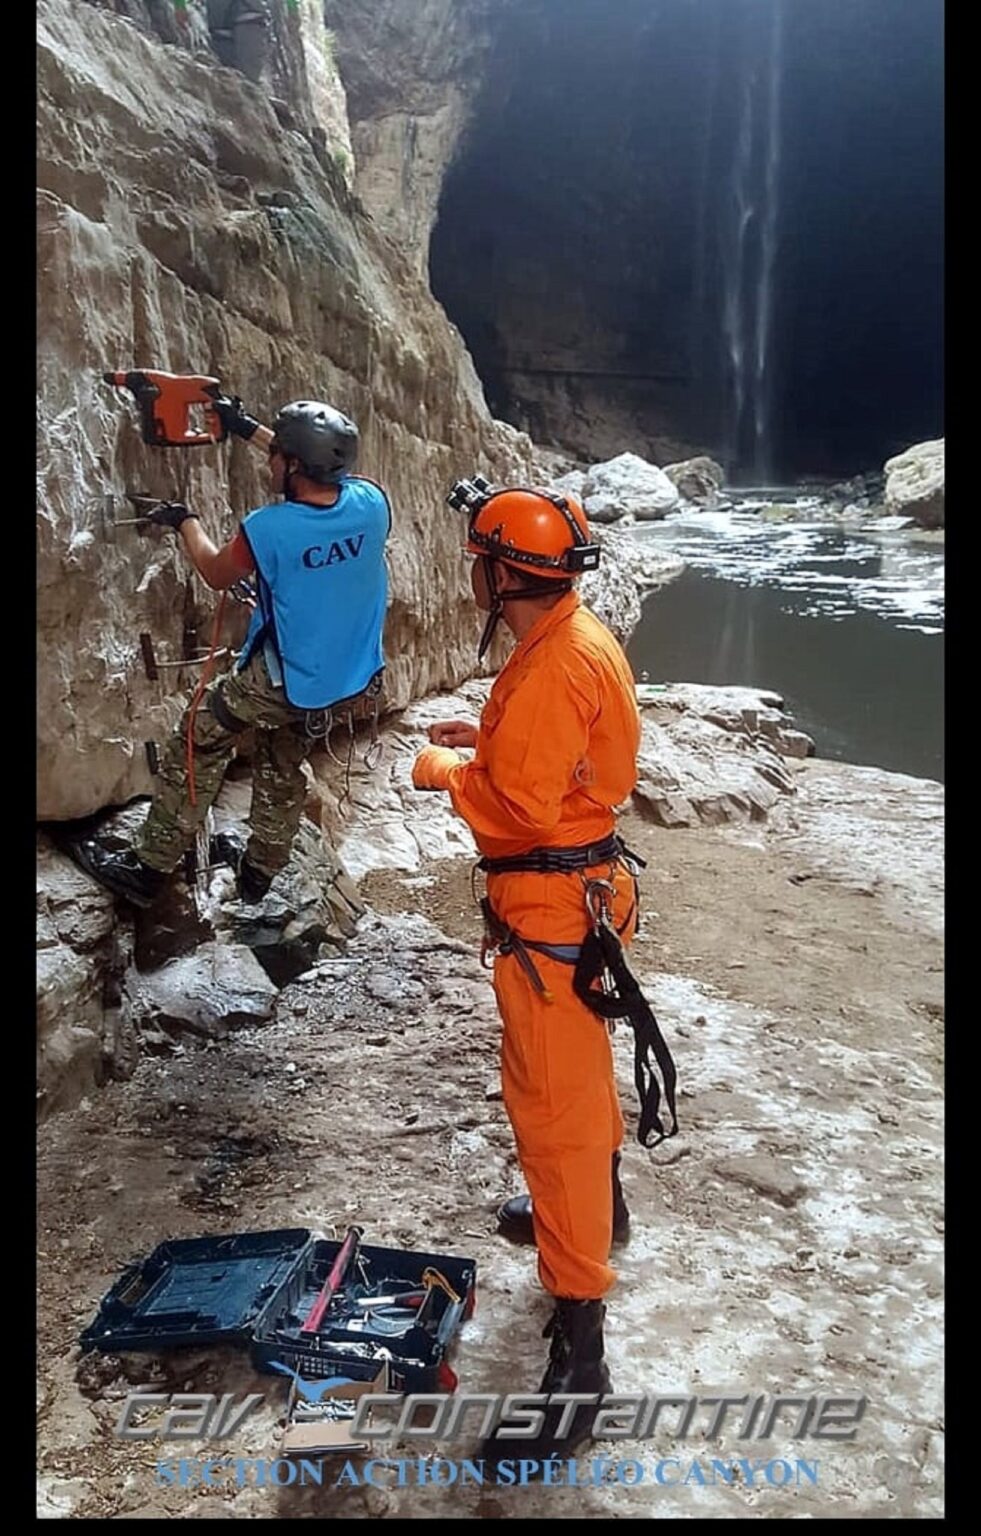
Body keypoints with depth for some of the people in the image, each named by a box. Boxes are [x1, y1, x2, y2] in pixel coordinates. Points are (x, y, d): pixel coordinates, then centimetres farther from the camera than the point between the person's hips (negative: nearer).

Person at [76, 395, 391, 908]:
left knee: (197, 742, 13)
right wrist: (250, 429, 17)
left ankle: (149, 868, 21)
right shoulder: (370, 502, -13)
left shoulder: (269, 529, -26)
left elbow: (215, 573, -3)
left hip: (284, 682, -5)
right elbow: (326, 473, 12)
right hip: (354, 677, 6)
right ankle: (260, 871, 39)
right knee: (282, 762, 26)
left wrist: (184, 521, 15)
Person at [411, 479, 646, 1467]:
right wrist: (489, 739, 11)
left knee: (551, 1104, -5)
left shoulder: (552, 669, -25)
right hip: (582, 882, 11)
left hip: (551, 909, -11)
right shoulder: (580, 637, 6)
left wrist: (442, 771, -12)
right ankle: (595, 1202, 52)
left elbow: (521, 807, -27)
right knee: (578, 1066, 28)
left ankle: (578, 1351, 4)